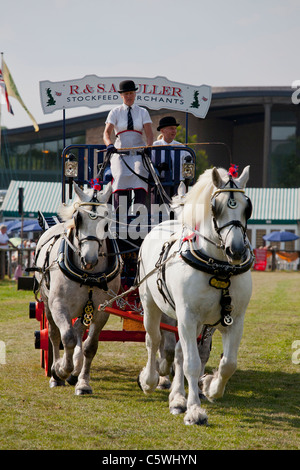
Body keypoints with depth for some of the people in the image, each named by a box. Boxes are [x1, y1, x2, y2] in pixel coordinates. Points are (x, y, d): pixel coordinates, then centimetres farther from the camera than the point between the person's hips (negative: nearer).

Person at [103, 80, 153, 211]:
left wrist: (148, 147, -17)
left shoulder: (143, 112, 13)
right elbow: (106, 133, -1)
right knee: (121, 176, -27)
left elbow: (149, 134, 3)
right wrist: (110, 145, -23)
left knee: (139, 173, -28)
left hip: (138, 152, 1)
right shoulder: (115, 112, 11)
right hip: (120, 152, -1)